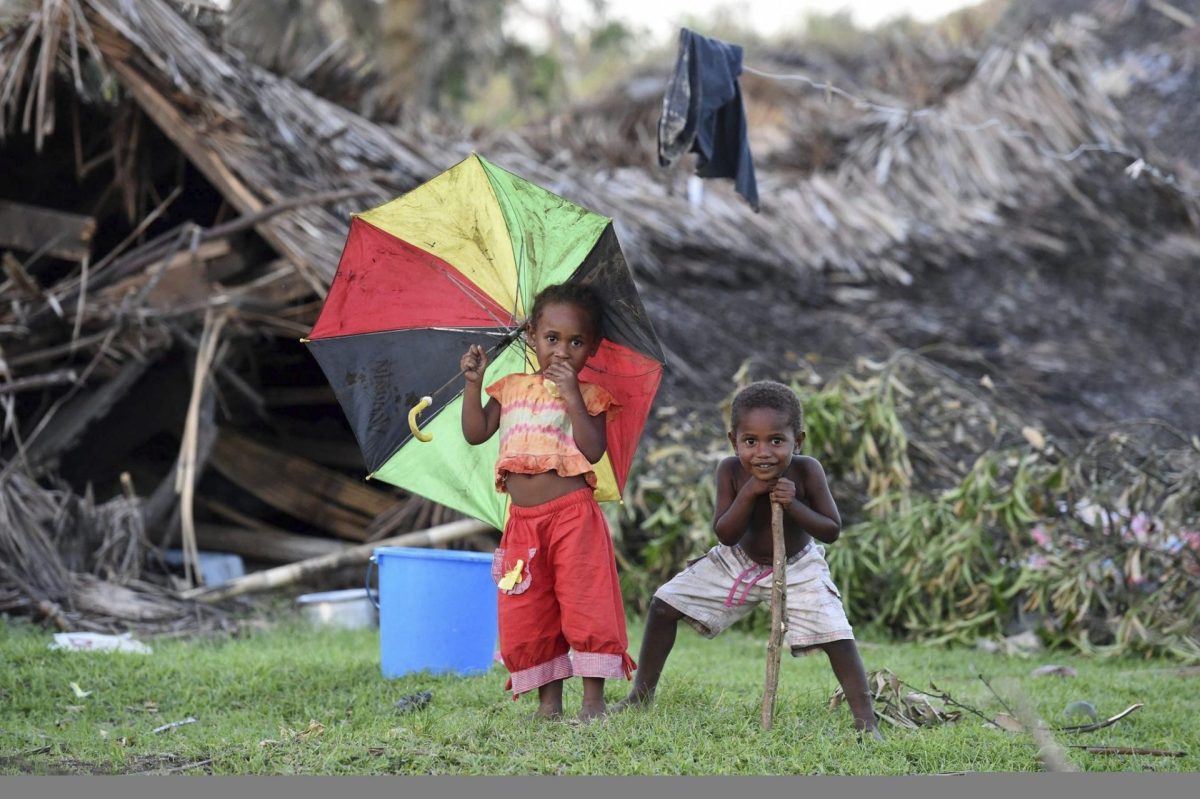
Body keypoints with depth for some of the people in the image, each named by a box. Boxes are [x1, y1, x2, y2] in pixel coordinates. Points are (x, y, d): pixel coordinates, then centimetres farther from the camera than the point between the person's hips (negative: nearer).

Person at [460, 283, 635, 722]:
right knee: (525, 615, 5)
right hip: (523, 520, 4)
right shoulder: (511, 389, 13)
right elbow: (475, 433, 9)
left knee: (585, 606, -7)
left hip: (573, 516, -4)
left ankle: (593, 700, -1)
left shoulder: (588, 395, 1)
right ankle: (548, 701, 13)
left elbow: (593, 450, -13)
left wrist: (571, 396, -18)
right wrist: (473, 383, 0)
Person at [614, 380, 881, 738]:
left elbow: (831, 530, -23)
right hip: (738, 561, 2)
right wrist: (748, 494, -37)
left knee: (837, 637, -19)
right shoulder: (731, 471, -24)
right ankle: (641, 695, 13)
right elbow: (725, 535, -23)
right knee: (664, 605, -3)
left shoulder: (806, 471, -27)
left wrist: (793, 505, -38)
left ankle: (866, 722, -10)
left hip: (796, 570, -2)